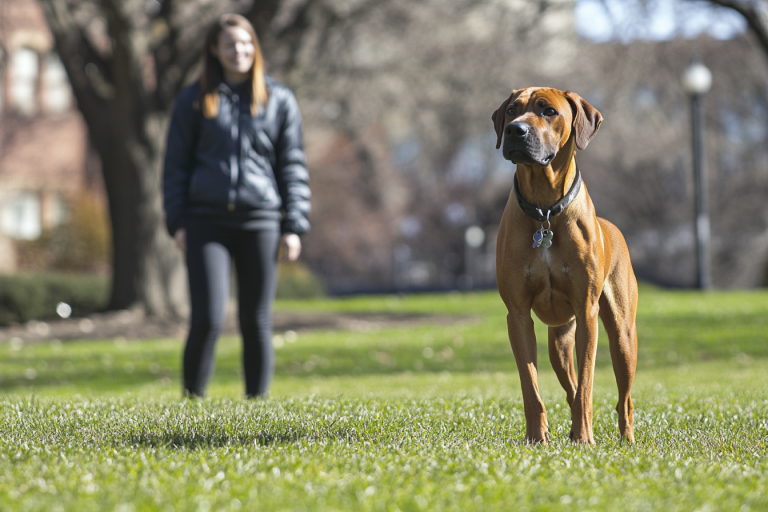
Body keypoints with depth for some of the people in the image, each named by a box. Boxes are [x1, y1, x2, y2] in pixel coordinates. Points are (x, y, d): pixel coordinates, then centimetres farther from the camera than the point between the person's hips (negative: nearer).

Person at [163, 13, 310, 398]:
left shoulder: (279, 100, 10)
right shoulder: (193, 101, 8)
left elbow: (292, 166, 10)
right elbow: (176, 165, 11)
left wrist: (294, 225, 2)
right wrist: (177, 221, 1)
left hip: (260, 221, 1)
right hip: (207, 222, -1)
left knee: (257, 323, 4)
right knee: (207, 320, -11)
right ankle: (192, 399, 4)